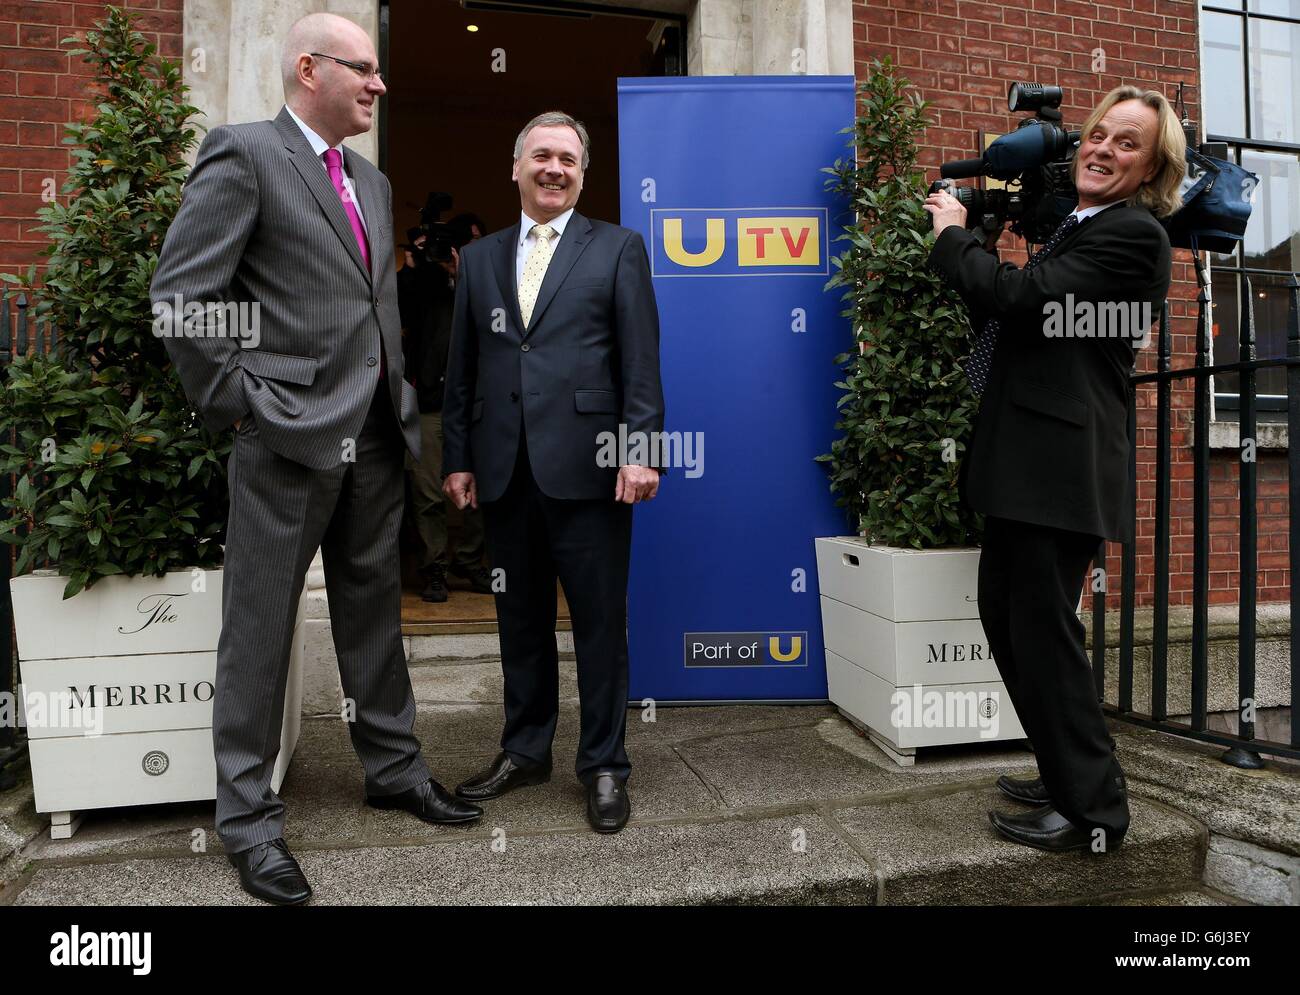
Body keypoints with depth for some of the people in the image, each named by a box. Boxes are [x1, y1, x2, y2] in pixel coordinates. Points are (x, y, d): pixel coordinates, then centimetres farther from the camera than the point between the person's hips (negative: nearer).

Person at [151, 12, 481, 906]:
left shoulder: (373, 182, 18)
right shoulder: (244, 154, -5)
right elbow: (181, 295, -12)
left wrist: (401, 399, 11)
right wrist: (235, 403, -11)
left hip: (375, 436, 7)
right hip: (289, 436, -7)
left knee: (374, 609, 16)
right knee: (260, 625, 3)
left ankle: (394, 768, 31)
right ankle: (248, 815, 17)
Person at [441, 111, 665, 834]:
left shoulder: (618, 249, 6)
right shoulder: (480, 259, 16)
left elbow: (641, 361, -2)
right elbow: (462, 367, 15)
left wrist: (640, 449, -12)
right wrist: (458, 457, 9)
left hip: (586, 466, -4)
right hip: (505, 471, 4)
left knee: (601, 621, 2)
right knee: (521, 618, 13)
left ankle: (605, 766, 17)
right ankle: (525, 751, 29)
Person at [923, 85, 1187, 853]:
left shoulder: (1133, 235, -9)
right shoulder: (1082, 229, 22)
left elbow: (1018, 296, -19)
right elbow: (1013, 313, 17)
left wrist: (954, 236, -3)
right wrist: (961, 240, 9)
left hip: (1061, 465, -10)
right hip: (1029, 460, 10)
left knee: (1042, 626, -4)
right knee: (1006, 613, 15)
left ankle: (1093, 811, 11)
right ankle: (1067, 776, 30)